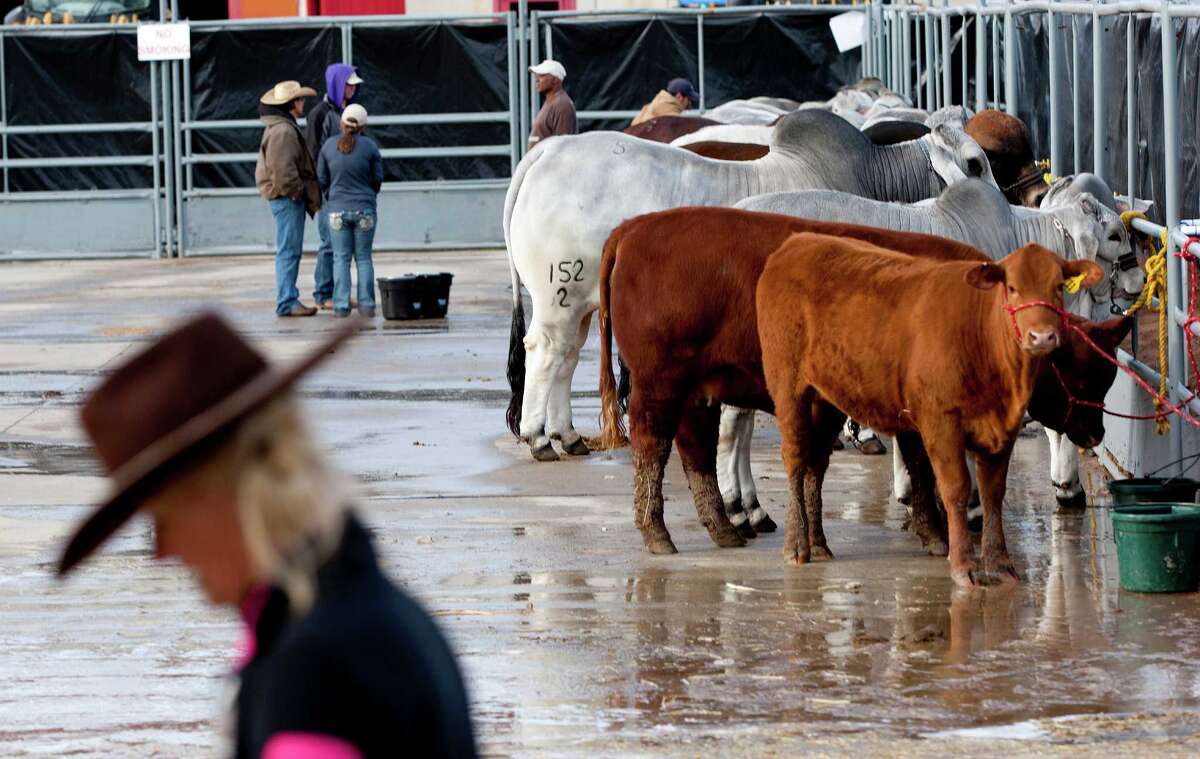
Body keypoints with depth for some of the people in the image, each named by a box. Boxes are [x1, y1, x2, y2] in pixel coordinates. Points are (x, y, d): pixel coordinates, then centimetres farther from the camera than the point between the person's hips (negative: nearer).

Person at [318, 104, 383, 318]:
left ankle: (341, 306, -2)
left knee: (341, 258, 4)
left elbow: (322, 179, 3)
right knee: (363, 258, 8)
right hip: (365, 210, 0)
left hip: (337, 210, 0)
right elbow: (378, 179, 1)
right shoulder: (369, 146, -6)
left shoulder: (329, 146, -2)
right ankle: (366, 305, 4)